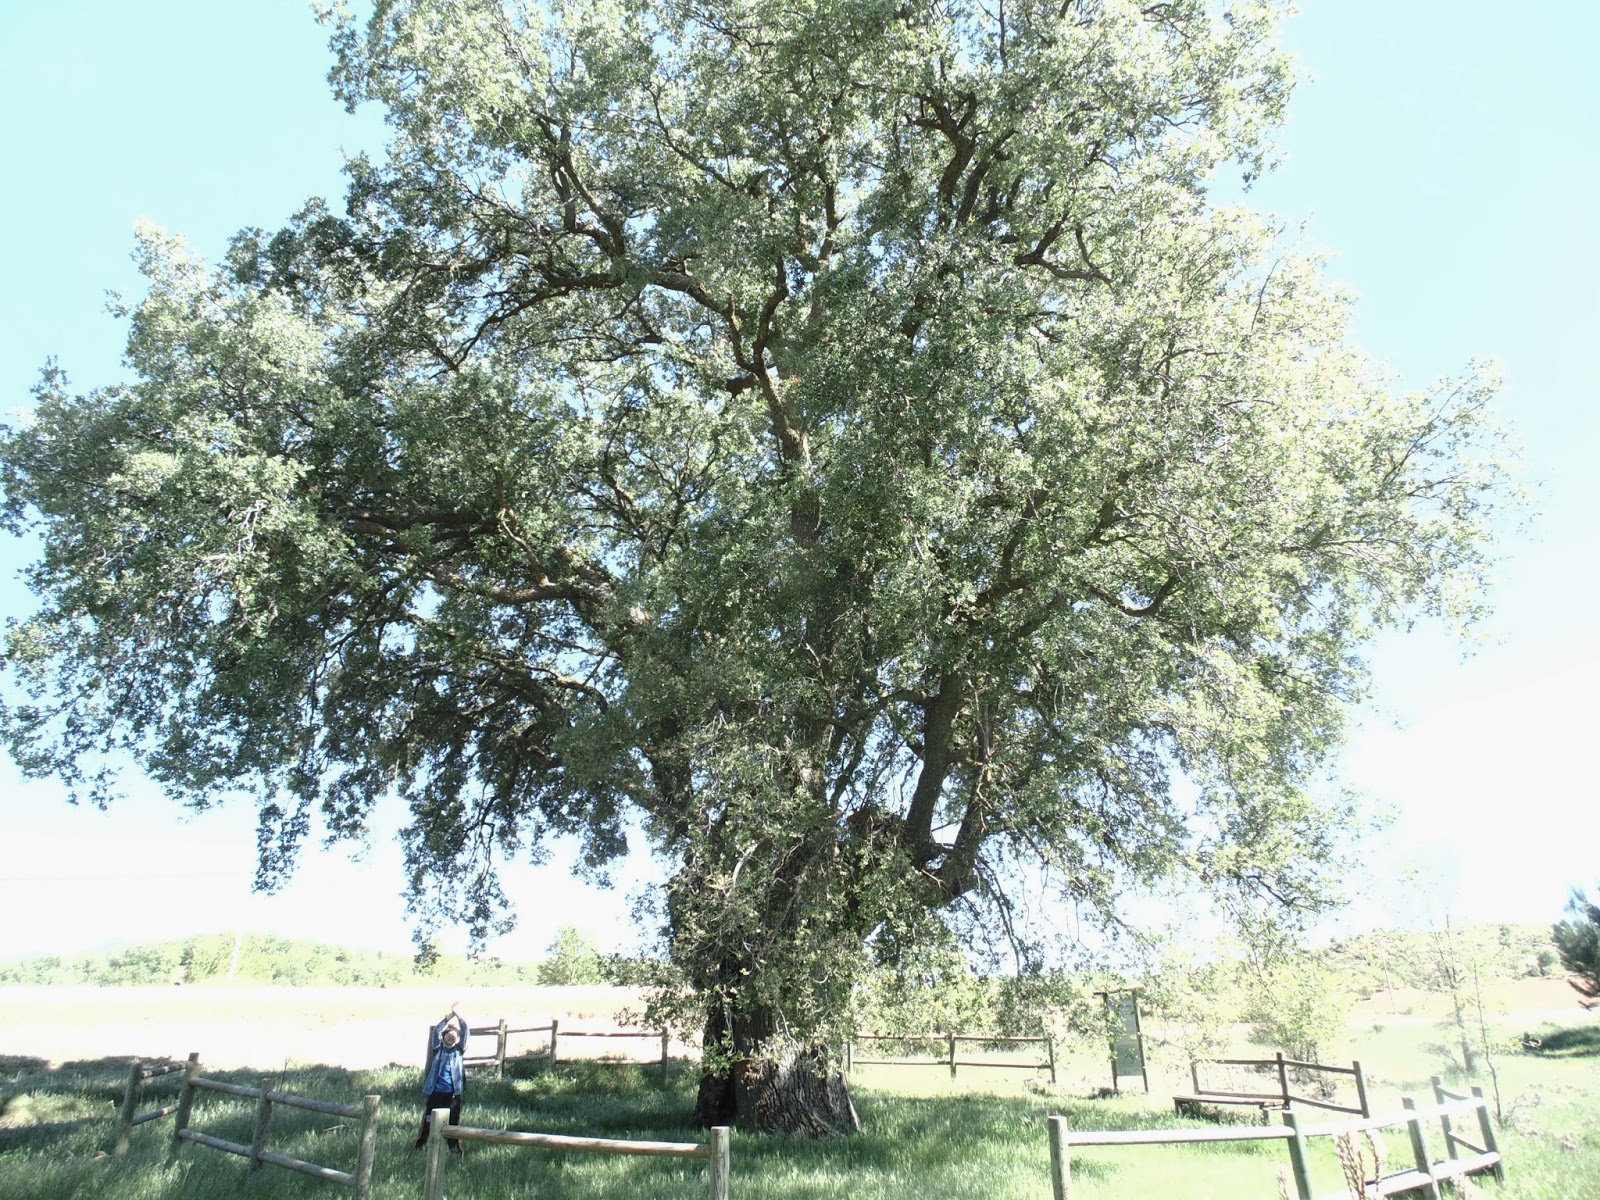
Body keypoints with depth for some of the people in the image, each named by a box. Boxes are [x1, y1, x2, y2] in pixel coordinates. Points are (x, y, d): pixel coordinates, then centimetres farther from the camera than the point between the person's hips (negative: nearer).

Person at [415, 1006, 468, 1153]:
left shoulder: (459, 1050, 7)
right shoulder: (438, 1048, 5)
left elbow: (465, 1032, -5)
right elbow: (436, 1031, -10)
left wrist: (457, 1014, -12)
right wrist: (449, 1016, -17)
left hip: (453, 1093, 0)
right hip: (435, 1092, 0)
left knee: (453, 1122, 4)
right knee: (428, 1121, 6)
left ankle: (456, 1149, 12)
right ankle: (420, 1146, 19)